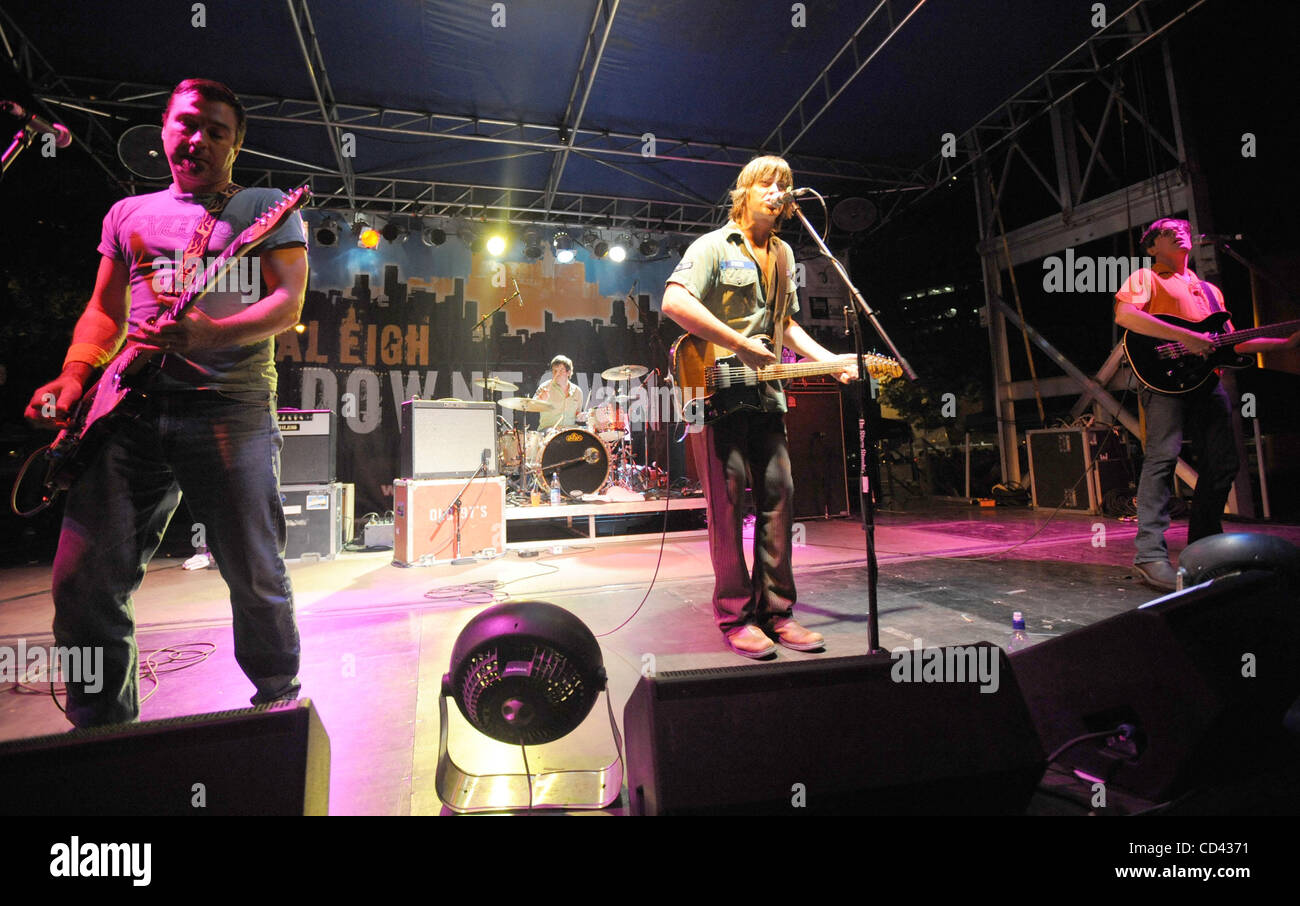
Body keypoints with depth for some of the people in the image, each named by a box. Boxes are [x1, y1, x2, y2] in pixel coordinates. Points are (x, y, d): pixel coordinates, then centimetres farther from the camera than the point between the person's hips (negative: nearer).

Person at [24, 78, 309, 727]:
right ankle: (103, 727, 21)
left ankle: (280, 702, 22)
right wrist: (76, 375, 5)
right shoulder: (128, 213, 23)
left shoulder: (269, 207, 10)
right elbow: (105, 309, 23)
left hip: (232, 410, -4)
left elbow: (288, 304, -3)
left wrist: (210, 335, -18)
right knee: (84, 580, 1)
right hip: (130, 410, 4)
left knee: (256, 579, -1)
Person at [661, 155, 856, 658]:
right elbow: (674, 301, -19)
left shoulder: (783, 254, 21)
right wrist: (741, 344, -19)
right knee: (728, 500, -5)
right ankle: (736, 617, 6)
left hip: (764, 391, 7)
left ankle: (775, 609, 16)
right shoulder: (713, 246, -2)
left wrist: (829, 361, 13)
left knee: (778, 493, 5)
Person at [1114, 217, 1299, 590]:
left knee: (1223, 463, 4)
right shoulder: (1146, 278, 8)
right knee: (1163, 455, -20)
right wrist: (1184, 336, -19)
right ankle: (1151, 553, -24)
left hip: (1206, 380, 8)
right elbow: (1124, 314, -14)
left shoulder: (1209, 290, 31)